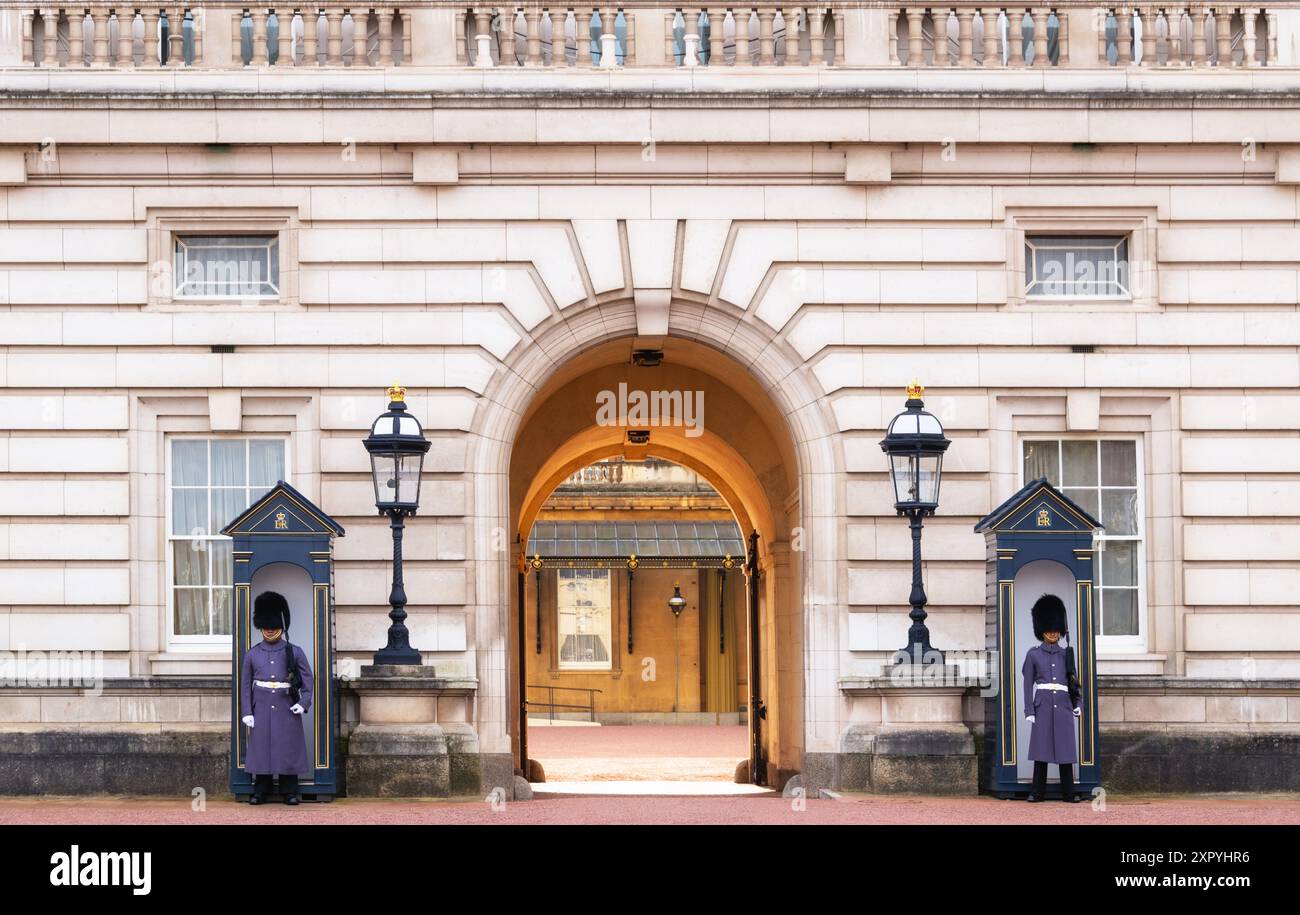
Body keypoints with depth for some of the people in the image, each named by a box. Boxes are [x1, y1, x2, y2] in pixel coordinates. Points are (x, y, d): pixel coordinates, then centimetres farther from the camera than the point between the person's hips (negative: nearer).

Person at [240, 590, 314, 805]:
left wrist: (304, 703, -10)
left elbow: (308, 679, 4)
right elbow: (245, 685, 6)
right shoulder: (252, 654, 5)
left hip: (287, 708, -1)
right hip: (262, 709, 1)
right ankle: (260, 791, 10)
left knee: (289, 748, 0)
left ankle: (290, 792, 7)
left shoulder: (295, 652, 2)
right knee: (261, 748, 2)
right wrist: (247, 713, -1)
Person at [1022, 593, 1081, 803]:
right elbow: (1028, 684, 3)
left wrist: (1077, 704, 1)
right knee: (1041, 747, -3)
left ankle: (1068, 793, 3)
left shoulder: (1066, 654, 13)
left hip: (1063, 706, 2)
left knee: (1066, 748, 0)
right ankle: (1038, 792, 2)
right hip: (1043, 705, -2)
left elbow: (1074, 682, 15)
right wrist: (1029, 711, -5)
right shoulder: (1033, 654, 6)